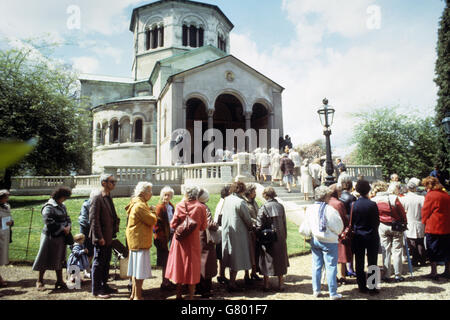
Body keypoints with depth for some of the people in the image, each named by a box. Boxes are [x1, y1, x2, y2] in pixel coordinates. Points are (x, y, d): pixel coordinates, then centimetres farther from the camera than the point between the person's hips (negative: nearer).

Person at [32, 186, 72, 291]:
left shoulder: (62, 206, 12)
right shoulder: (48, 207, -15)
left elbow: (67, 218, 17)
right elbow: (49, 222, -23)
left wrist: (68, 226, -3)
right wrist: (62, 229, -18)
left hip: (61, 237, 8)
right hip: (51, 236, -8)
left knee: (60, 259, 13)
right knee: (45, 260, 3)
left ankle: (59, 281, 22)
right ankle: (40, 281, 20)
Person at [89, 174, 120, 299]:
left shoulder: (109, 197, 12)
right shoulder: (97, 198, -15)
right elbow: (93, 219, -18)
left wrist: (114, 231, 13)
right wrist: (99, 237, -20)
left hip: (109, 237, 9)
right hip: (101, 238, -9)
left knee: (106, 263, 17)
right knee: (98, 263, 3)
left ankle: (104, 286, 29)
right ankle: (96, 290, 14)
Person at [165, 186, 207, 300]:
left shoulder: (179, 206, -12)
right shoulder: (201, 207, -11)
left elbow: (173, 224, -9)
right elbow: (203, 226, -5)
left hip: (180, 241, 0)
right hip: (194, 241, 0)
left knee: (179, 266, 15)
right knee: (192, 267, 11)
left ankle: (179, 294, 25)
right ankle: (191, 295, 16)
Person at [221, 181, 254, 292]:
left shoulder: (227, 200, 4)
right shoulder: (240, 202, -18)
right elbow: (247, 219, -10)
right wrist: (251, 227, 9)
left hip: (226, 232, 8)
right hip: (237, 233, -8)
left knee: (232, 258, 17)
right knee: (237, 259, 3)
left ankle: (232, 282, 27)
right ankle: (231, 284, 8)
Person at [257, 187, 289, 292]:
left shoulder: (263, 208, -14)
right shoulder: (280, 206, -2)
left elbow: (259, 225, -13)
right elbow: (284, 223, 2)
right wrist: (284, 236, 11)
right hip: (280, 238, 3)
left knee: (267, 261, 9)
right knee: (280, 260, 15)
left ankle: (266, 285, 17)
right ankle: (281, 285, 23)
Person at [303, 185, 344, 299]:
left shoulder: (310, 209, -2)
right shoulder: (329, 210, -19)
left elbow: (306, 225, 8)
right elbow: (339, 227, -10)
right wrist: (337, 233, 10)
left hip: (315, 240, 6)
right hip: (329, 241, -5)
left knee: (316, 265, 14)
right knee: (331, 267, 4)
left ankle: (316, 290, 22)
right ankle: (333, 293, 12)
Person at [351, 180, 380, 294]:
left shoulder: (354, 204, -8)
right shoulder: (372, 204, -14)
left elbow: (351, 222, -1)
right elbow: (377, 221, -4)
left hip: (358, 237, 2)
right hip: (371, 236, -2)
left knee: (359, 263, 11)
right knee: (372, 262, 8)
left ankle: (362, 287, 18)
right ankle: (372, 288, 12)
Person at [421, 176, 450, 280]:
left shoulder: (430, 195, -13)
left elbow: (425, 212, -7)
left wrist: (425, 222, 11)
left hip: (433, 228, -6)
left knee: (433, 252, 3)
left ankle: (434, 273, 8)